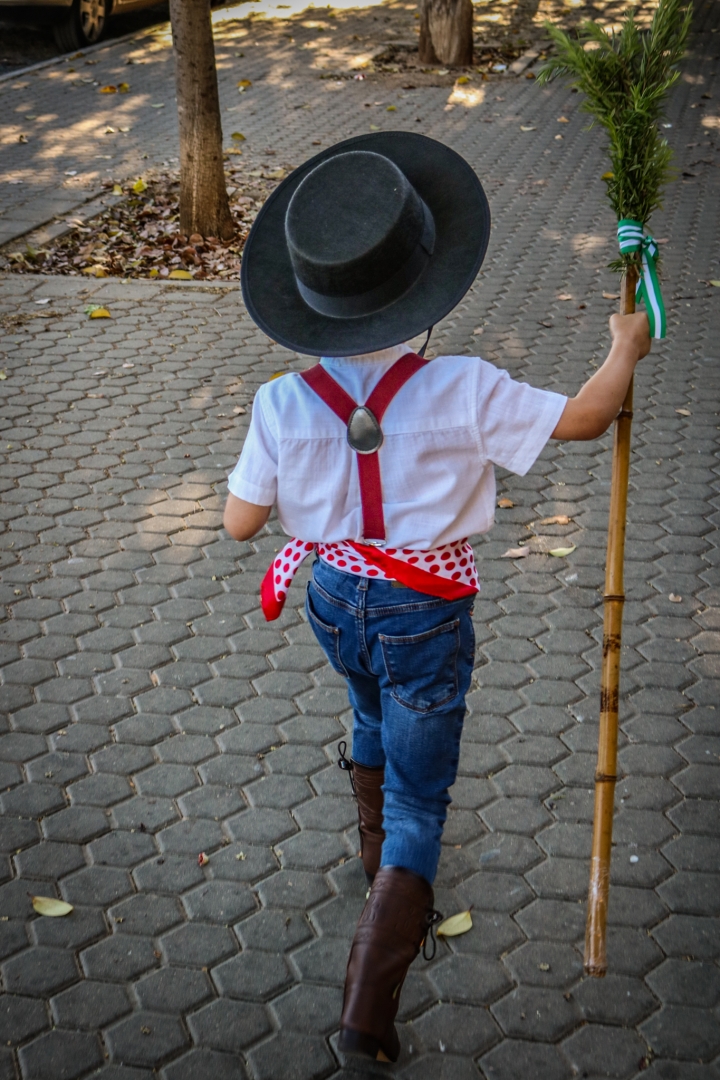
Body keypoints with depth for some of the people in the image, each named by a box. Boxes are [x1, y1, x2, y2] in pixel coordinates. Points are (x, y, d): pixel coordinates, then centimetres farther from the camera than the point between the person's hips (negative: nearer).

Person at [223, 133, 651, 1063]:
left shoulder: (283, 404, -16)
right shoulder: (464, 391, -23)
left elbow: (240, 522, -8)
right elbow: (583, 419, -13)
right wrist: (626, 349, 5)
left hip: (335, 599, 4)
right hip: (426, 615, -4)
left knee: (375, 720, 34)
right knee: (418, 796, 9)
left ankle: (379, 859, 60)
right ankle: (368, 1008, 7)